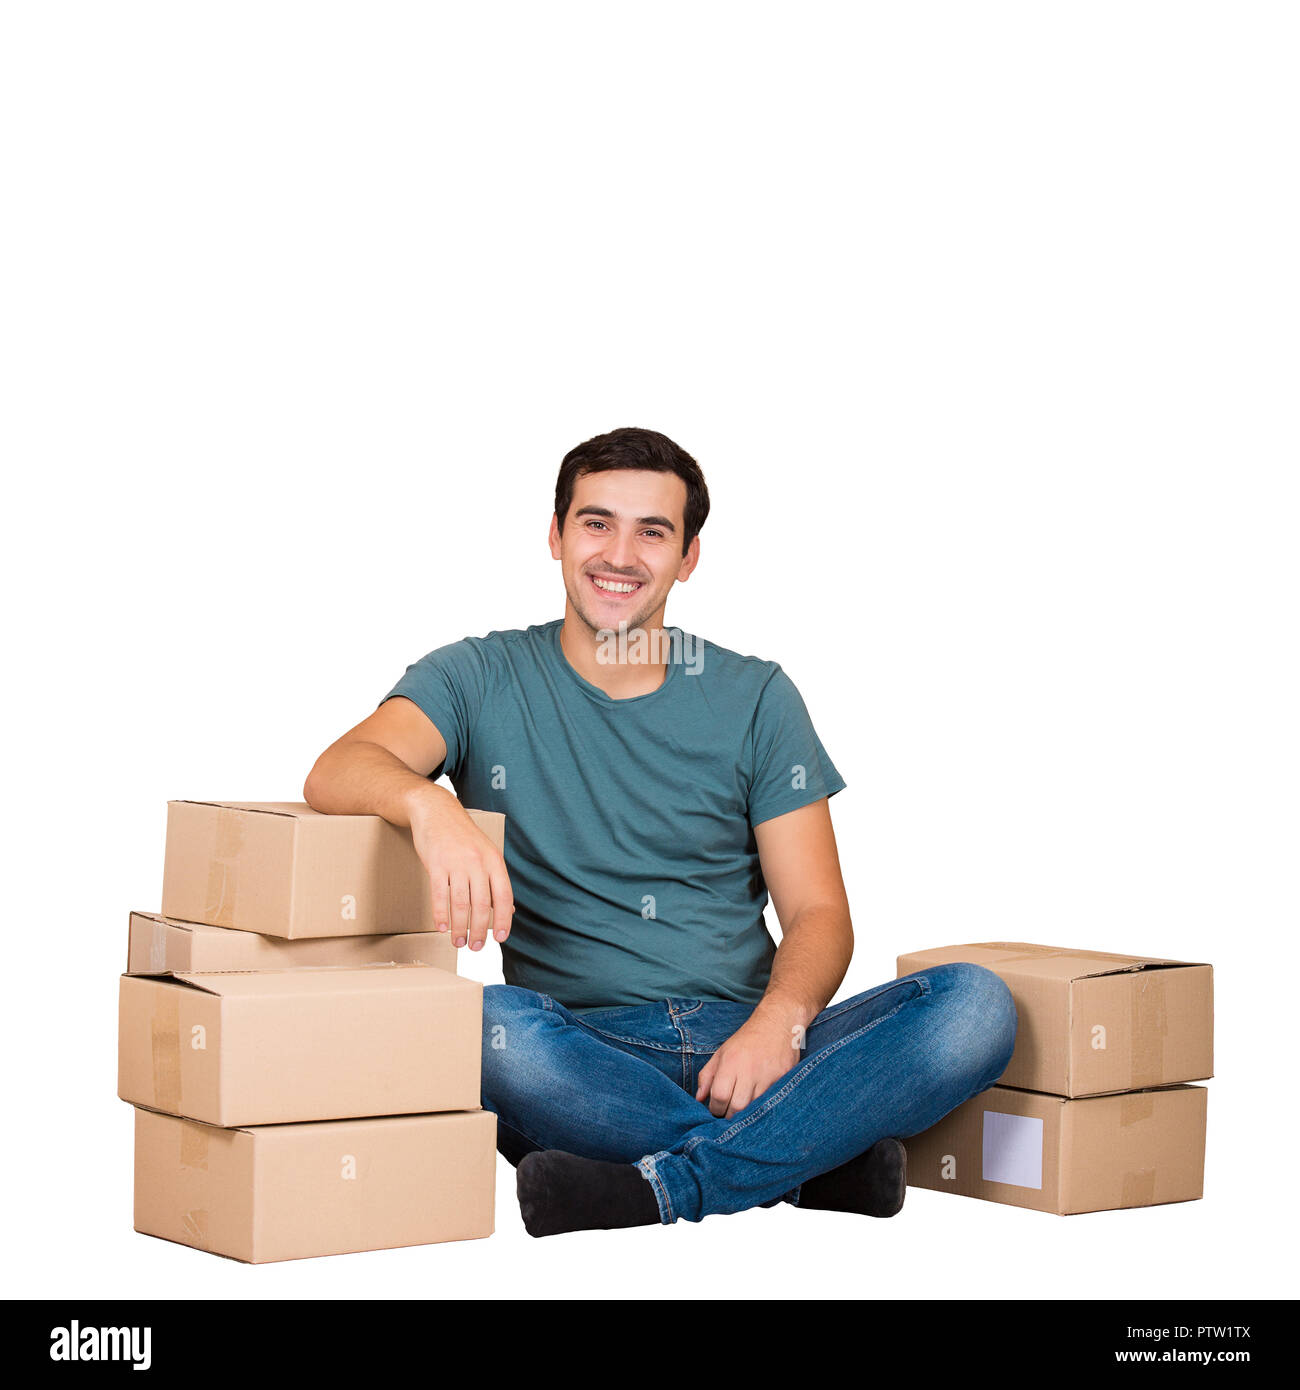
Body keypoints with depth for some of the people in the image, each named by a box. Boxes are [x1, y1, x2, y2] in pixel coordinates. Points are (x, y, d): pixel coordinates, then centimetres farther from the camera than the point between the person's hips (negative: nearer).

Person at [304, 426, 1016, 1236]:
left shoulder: (755, 699, 11)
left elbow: (818, 911, 6)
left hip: (750, 1044, 2)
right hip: (582, 1056, -2)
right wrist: (429, 803, -36)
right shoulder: (482, 681, 7)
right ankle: (820, 1159, -27)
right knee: (485, 1025, -37)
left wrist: (780, 1020, -17)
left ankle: (662, 1188, -32)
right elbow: (339, 771, -12)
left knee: (976, 1007, -24)